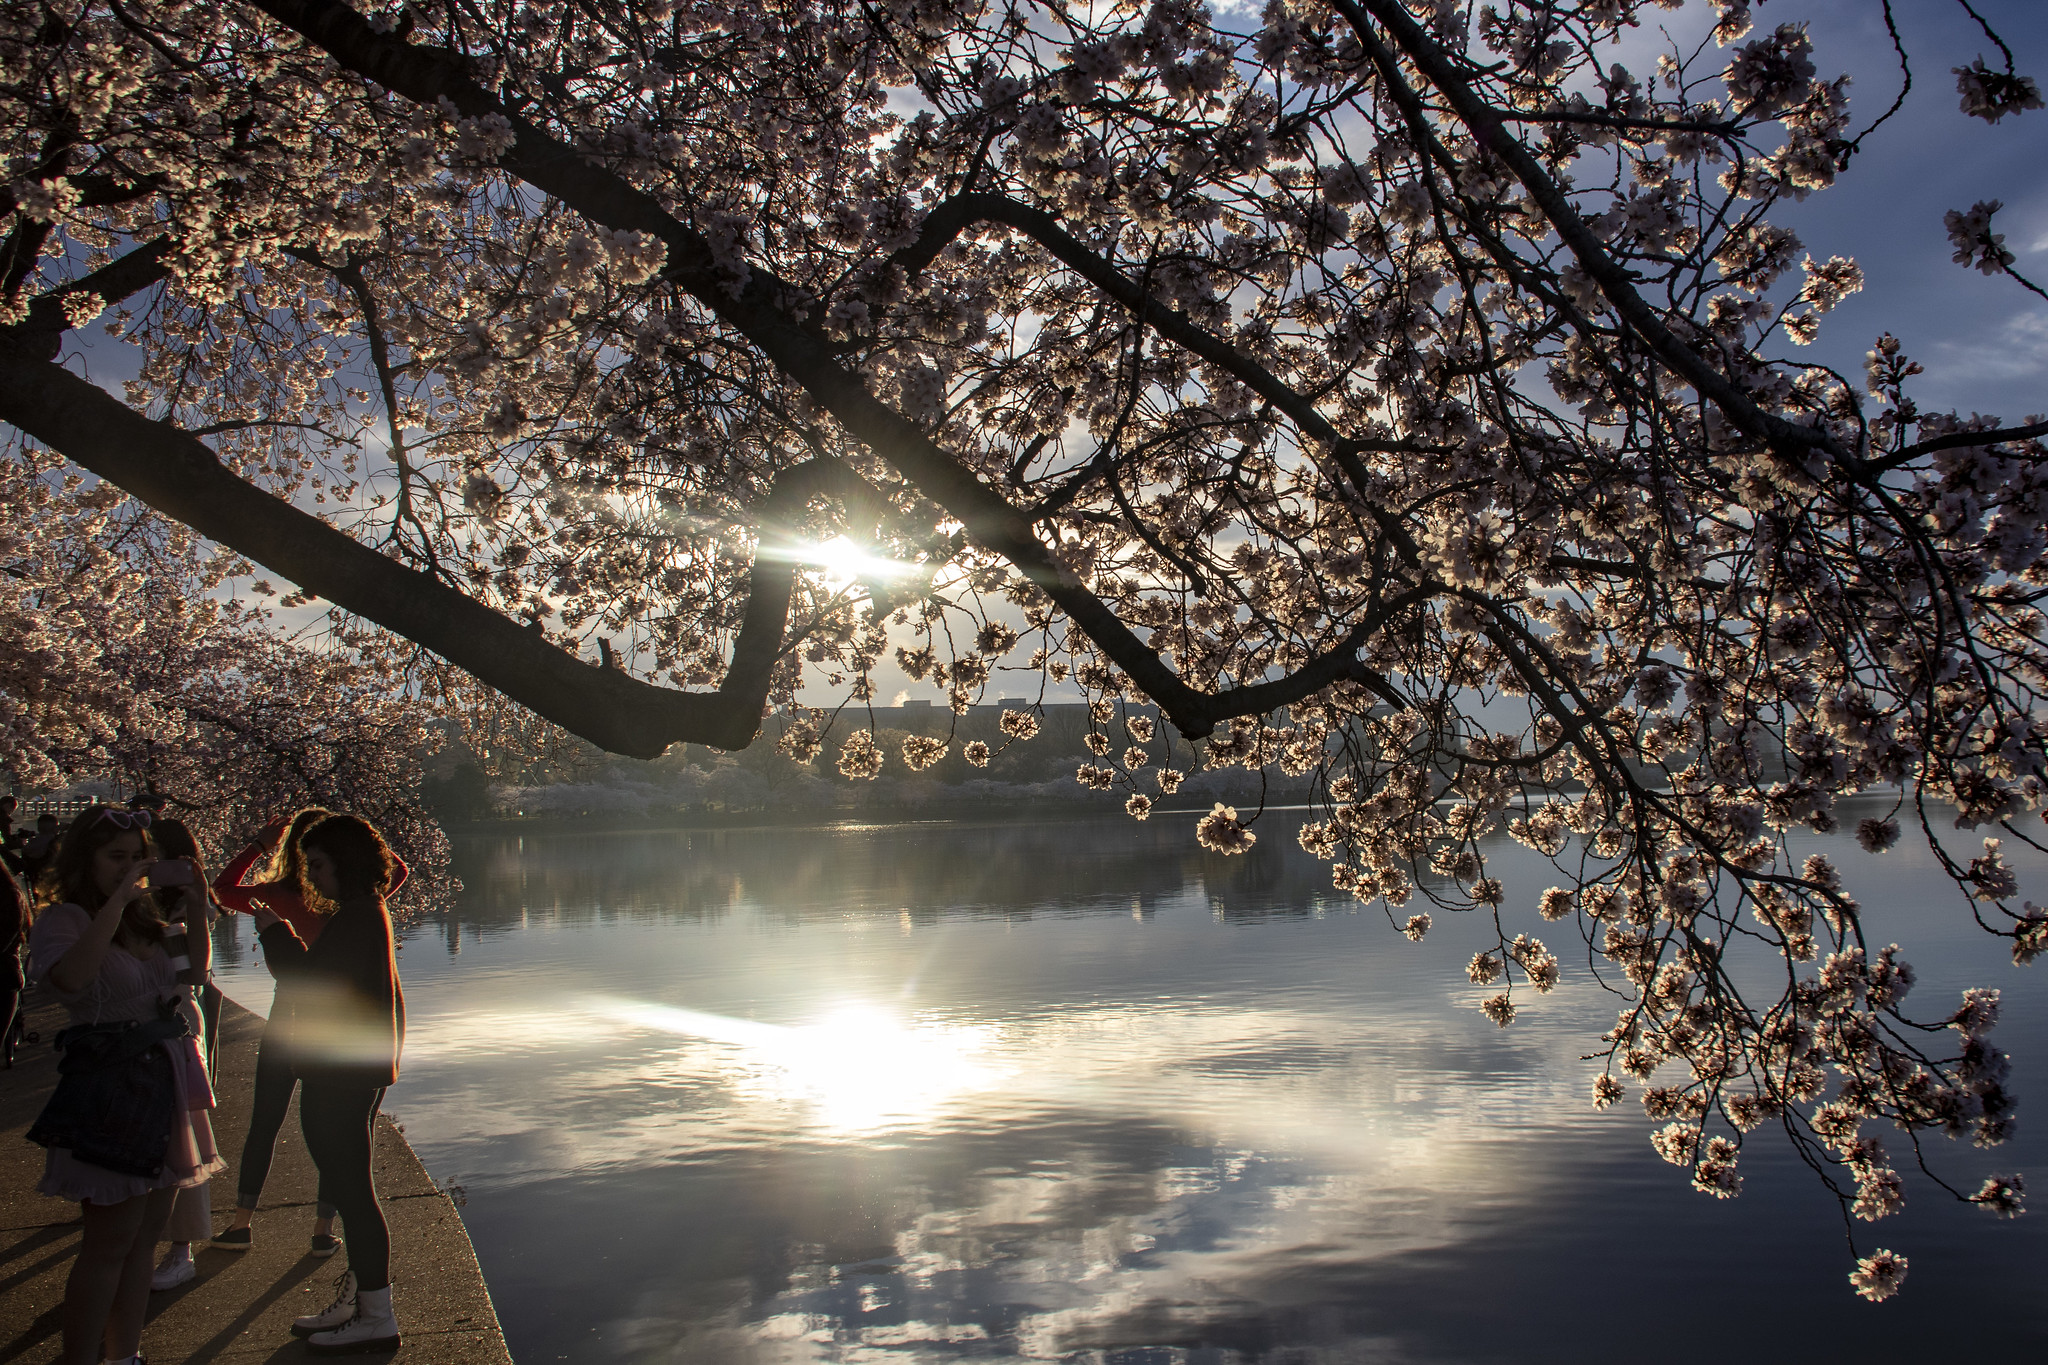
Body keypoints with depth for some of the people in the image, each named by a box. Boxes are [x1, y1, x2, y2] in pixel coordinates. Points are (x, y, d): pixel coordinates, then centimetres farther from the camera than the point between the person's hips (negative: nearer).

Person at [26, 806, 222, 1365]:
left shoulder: (144, 918, 11)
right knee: (110, 1241, -4)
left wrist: (195, 907, 7)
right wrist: (117, 900, -27)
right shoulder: (61, 919, -9)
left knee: (144, 1234, 13)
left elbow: (194, 970, 22)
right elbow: (70, 976, -30)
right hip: (112, 1085, -7)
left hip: (167, 1077, 7)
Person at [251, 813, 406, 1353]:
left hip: (341, 1077, -11)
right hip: (359, 1073, 11)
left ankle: (377, 1316, 1)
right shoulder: (370, 913, 15)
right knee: (351, 1187, 17)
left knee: (350, 1189, -5)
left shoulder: (355, 919, -17)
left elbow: (312, 987, -21)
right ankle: (357, 1301, 28)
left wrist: (276, 932, -11)